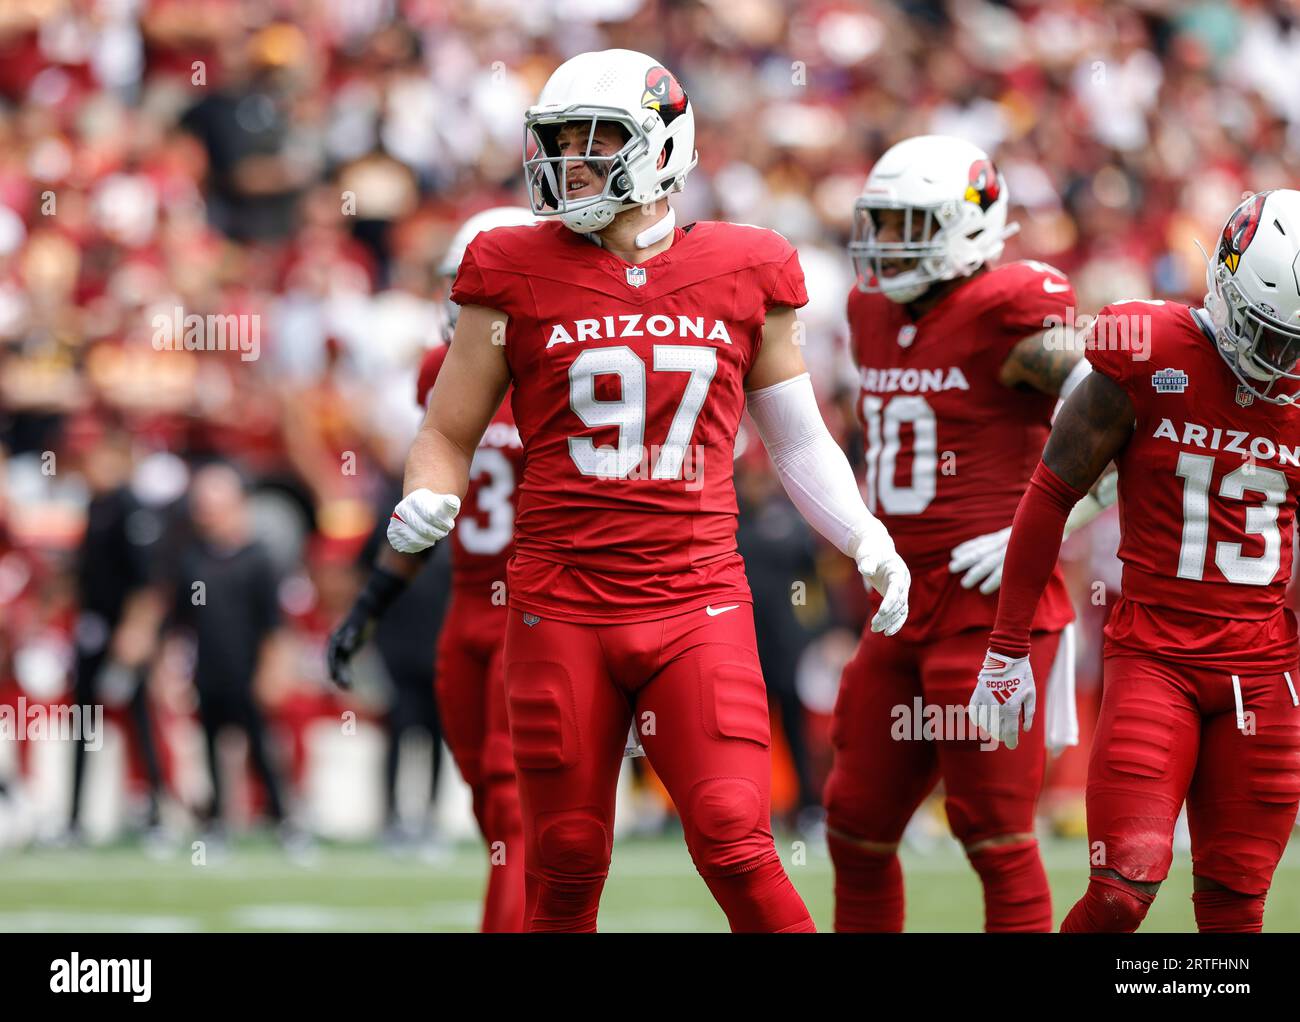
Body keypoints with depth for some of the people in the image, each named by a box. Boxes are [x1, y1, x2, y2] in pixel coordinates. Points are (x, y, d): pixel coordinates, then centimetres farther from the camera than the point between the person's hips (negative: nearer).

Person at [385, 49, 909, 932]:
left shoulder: (744, 275, 6)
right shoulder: (521, 274, 2)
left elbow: (798, 437, 17)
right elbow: (449, 434, 9)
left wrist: (867, 541, 4)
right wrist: (429, 502, -12)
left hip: (698, 602, 0)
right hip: (562, 607, 0)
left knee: (734, 844, -14)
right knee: (567, 863, 5)